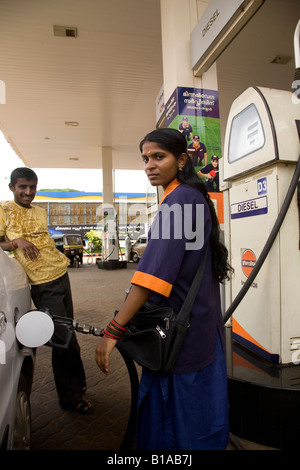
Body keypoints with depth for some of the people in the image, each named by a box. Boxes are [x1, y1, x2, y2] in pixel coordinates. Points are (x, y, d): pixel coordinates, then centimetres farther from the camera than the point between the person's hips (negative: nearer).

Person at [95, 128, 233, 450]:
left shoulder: (178, 198, -20)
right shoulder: (195, 197, 12)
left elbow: (154, 272, -29)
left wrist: (113, 331, -27)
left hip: (181, 334, -10)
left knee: (176, 415, 8)